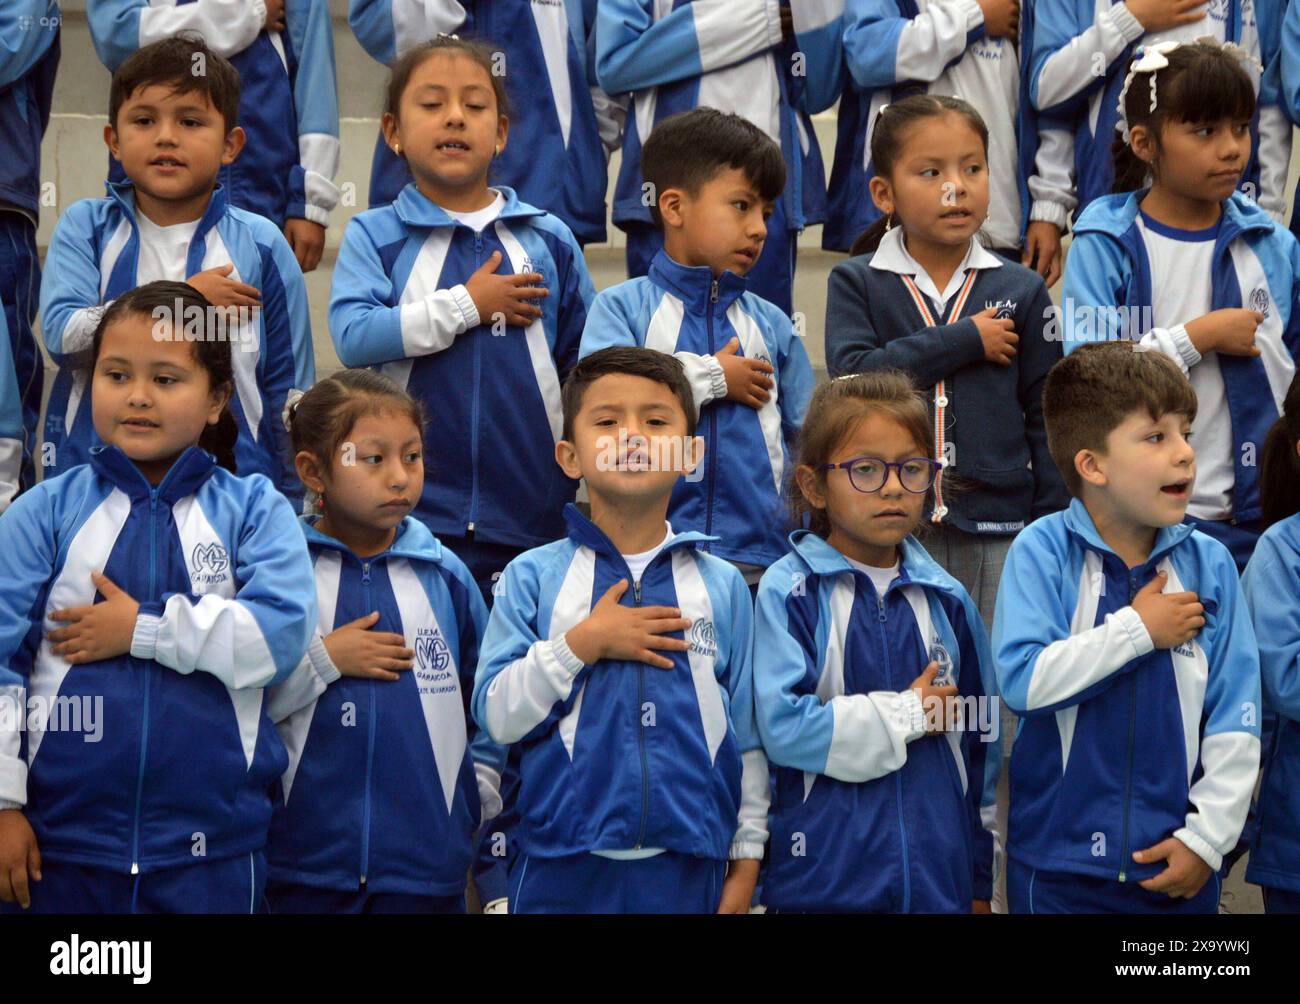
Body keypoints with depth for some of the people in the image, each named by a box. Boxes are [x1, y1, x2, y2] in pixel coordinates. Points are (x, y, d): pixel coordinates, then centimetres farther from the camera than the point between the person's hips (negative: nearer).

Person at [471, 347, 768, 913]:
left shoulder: (722, 585, 6)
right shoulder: (533, 577, 1)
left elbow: (748, 733, 8)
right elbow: (498, 717, -5)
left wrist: (747, 857, 6)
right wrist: (580, 644, -14)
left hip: (689, 866, 1)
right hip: (563, 866, -1)